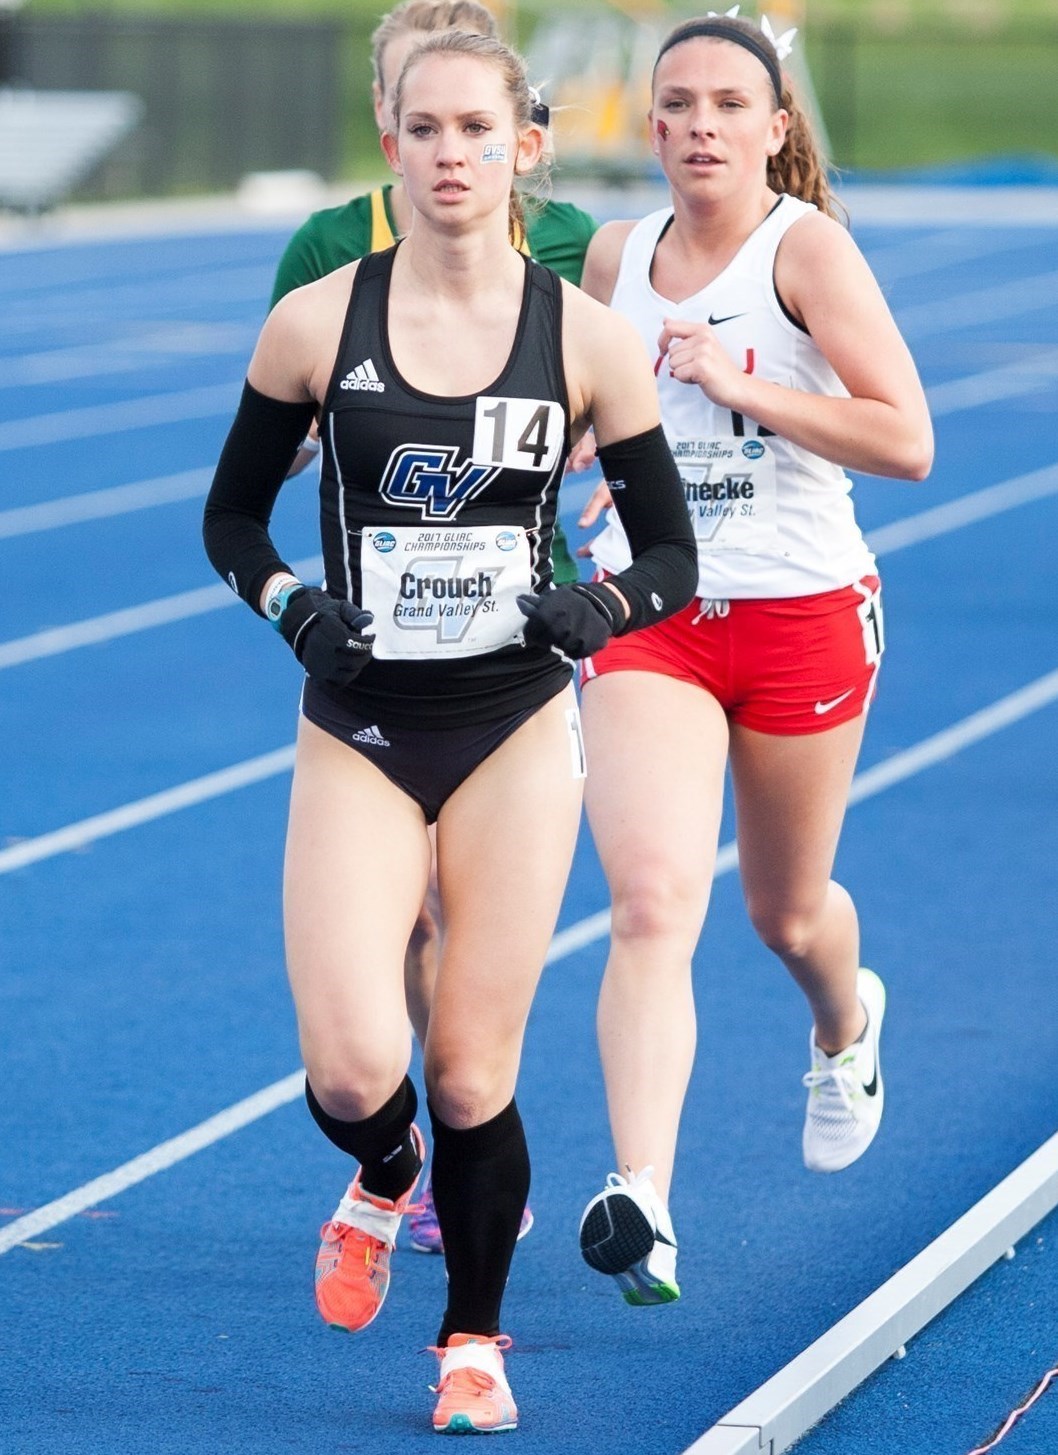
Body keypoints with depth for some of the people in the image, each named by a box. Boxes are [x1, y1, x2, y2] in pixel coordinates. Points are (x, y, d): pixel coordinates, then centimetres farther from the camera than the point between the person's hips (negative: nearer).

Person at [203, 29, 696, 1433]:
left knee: (473, 1079, 0)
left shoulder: (588, 337, -3)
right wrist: (293, 604, -9)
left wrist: (597, 607, -16)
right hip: (356, 737, 0)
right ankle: (383, 1182, 23)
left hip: (516, 736, 0)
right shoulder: (316, 323, -2)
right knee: (351, 1067, -14)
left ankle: (474, 1342, 24)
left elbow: (673, 554, 4)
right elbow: (232, 514, 10)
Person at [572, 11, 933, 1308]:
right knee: (650, 899, -19)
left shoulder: (806, 245, -11)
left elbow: (907, 441, -18)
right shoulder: (616, 256, 3)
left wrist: (741, 385, -24)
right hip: (647, 618, 2)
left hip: (801, 613, -2)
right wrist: (614, 469, 4)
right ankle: (641, 1205, -28)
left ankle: (845, 1026, 54)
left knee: (785, 910, 17)